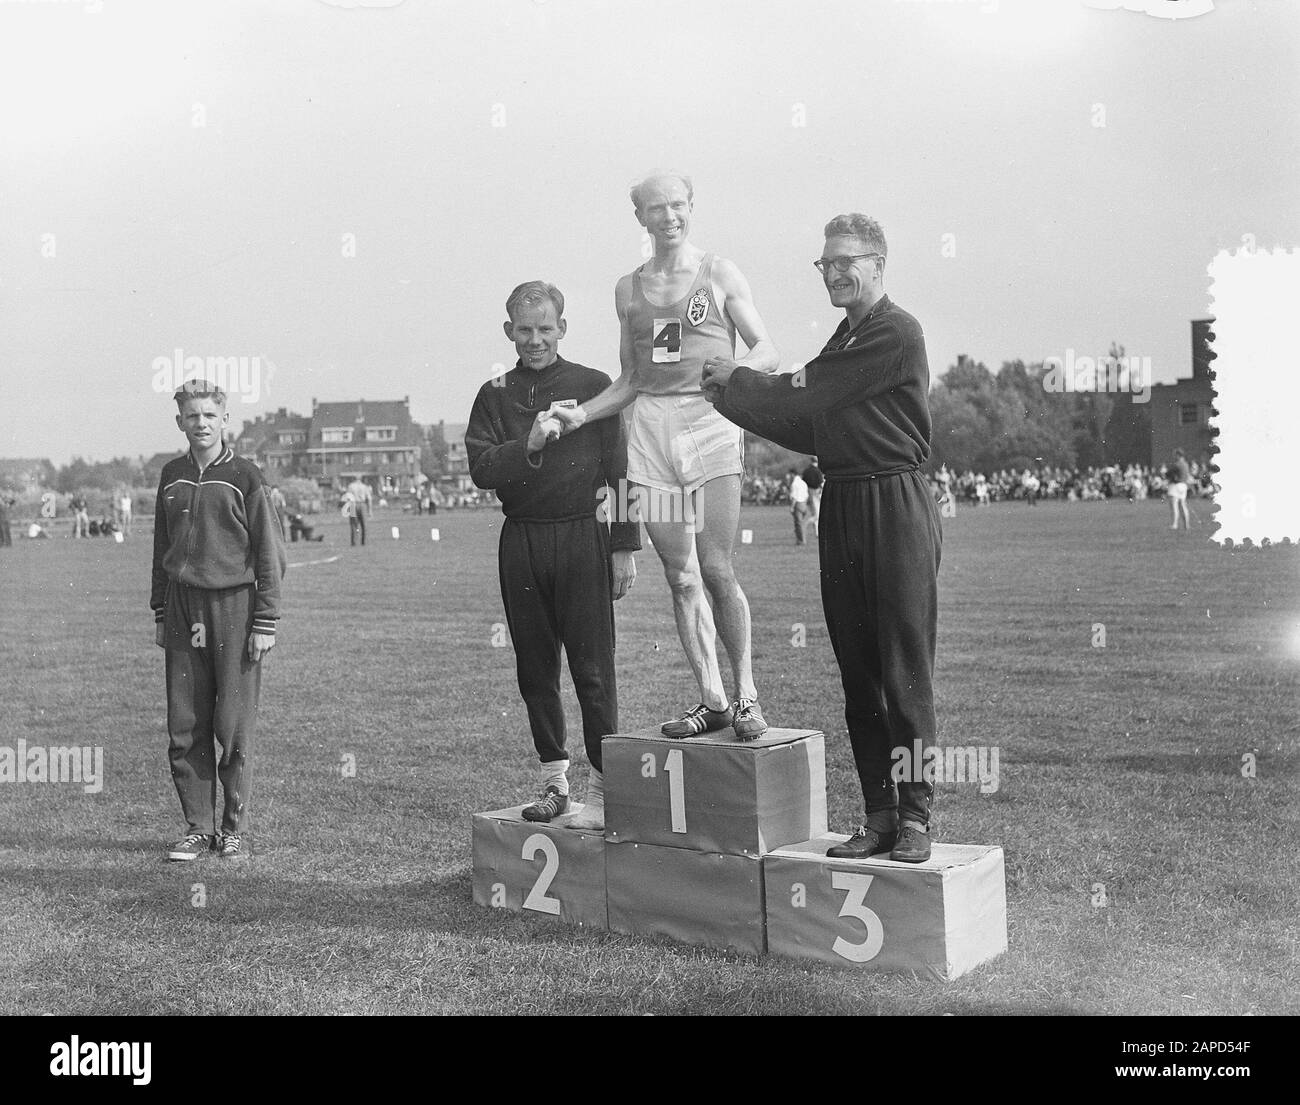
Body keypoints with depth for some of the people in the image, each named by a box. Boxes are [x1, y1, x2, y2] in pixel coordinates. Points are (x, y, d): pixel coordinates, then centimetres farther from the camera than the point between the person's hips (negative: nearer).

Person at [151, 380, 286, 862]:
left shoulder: (244, 475, -3)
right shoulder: (172, 475, 11)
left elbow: (269, 551, -4)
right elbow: (162, 547, 17)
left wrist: (266, 621, -8)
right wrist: (160, 614, 14)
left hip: (233, 605, -4)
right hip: (182, 605, 4)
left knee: (234, 727, -1)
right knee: (184, 727, 4)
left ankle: (234, 828, 11)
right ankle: (197, 826, 13)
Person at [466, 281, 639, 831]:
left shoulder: (593, 386, 3)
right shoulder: (495, 395, 11)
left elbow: (618, 471, 1)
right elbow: (481, 470, -1)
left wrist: (625, 547, -3)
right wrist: (529, 445, -17)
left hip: (584, 538, -3)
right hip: (520, 543, 4)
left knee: (592, 668, -5)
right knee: (535, 670, 9)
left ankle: (603, 789, 2)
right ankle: (554, 781, 20)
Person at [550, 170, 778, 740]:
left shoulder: (720, 275, 6)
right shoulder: (629, 289, 16)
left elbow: (768, 350, 4)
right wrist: (579, 415, 6)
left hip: (709, 420, -3)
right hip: (651, 426, 4)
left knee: (715, 569, -12)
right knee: (680, 576, 2)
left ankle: (746, 695, 0)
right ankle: (712, 699, 9)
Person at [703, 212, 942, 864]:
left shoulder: (895, 333, -9)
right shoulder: (844, 340, 20)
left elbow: (805, 397, -11)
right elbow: (810, 431, 17)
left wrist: (734, 381, 2)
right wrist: (733, 400, 10)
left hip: (896, 508, -9)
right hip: (843, 509, 9)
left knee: (905, 673, -5)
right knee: (857, 672, 9)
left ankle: (916, 816, 3)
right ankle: (879, 814, 16)